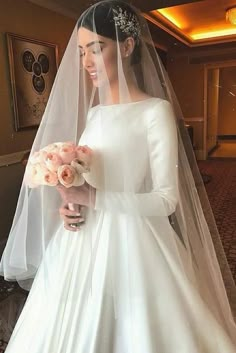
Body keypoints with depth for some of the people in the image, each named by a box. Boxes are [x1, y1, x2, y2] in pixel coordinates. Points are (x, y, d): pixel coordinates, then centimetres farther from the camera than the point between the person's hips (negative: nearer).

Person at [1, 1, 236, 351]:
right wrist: (71, 205, -4)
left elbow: (167, 199, -14)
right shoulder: (93, 113, 10)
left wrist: (92, 197, -21)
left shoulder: (155, 111, -10)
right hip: (83, 243, 7)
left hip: (130, 244, -6)